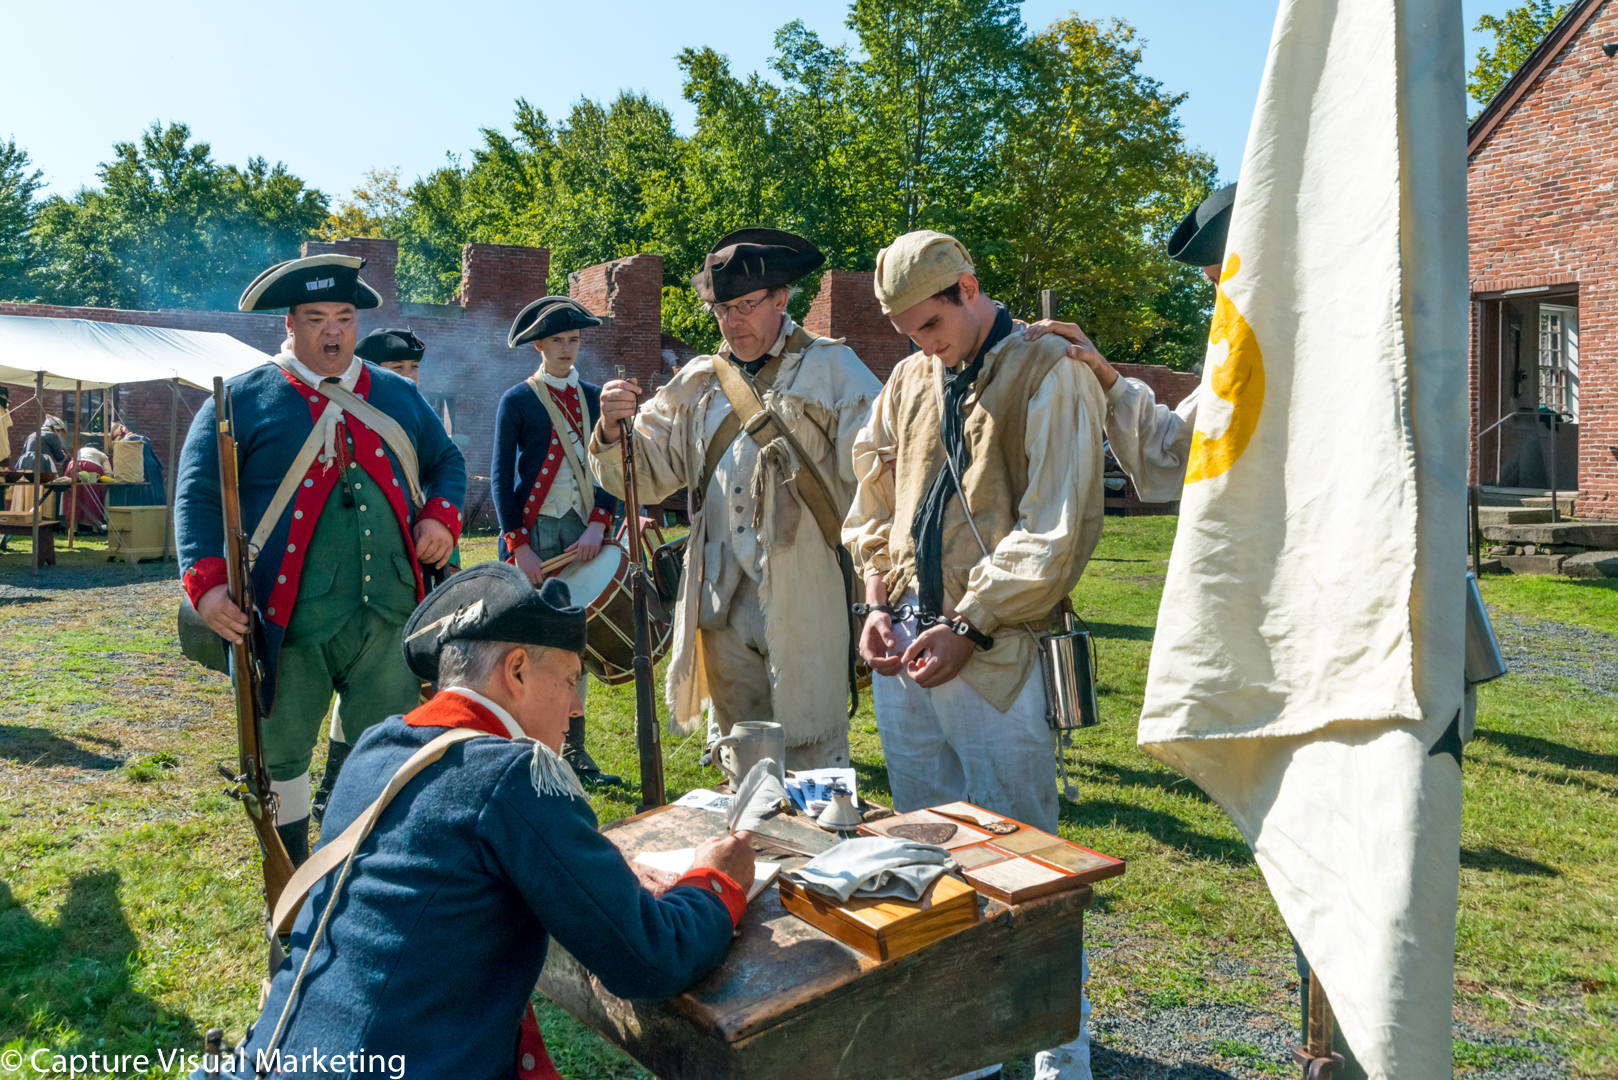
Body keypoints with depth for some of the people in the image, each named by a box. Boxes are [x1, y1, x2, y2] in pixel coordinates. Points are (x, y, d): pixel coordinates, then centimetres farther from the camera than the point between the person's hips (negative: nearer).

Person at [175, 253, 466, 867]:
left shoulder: (397, 396, 14)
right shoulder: (243, 399, 2)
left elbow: (446, 461, 21)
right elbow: (197, 493, -2)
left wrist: (442, 516, 0)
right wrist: (206, 582, -15)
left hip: (388, 615, 3)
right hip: (287, 618, -2)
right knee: (281, 752, 10)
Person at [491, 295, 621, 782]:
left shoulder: (594, 397, 13)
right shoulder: (517, 400, 2)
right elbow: (501, 478, -2)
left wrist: (598, 525, -8)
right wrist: (518, 546, -11)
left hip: (582, 530, 4)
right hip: (535, 528, -3)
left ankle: (574, 752, 13)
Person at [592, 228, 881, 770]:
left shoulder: (832, 370, 0)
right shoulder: (698, 384, 14)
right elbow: (647, 473, 12)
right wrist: (613, 430, -7)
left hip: (805, 599, -5)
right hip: (722, 601, 5)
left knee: (813, 759, 1)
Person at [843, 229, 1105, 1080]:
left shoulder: (1049, 377, -6)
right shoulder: (907, 381, 14)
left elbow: (1057, 529, -12)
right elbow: (873, 502, 19)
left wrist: (969, 627, -13)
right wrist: (879, 602, 5)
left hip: (994, 658, -6)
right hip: (903, 651, 6)